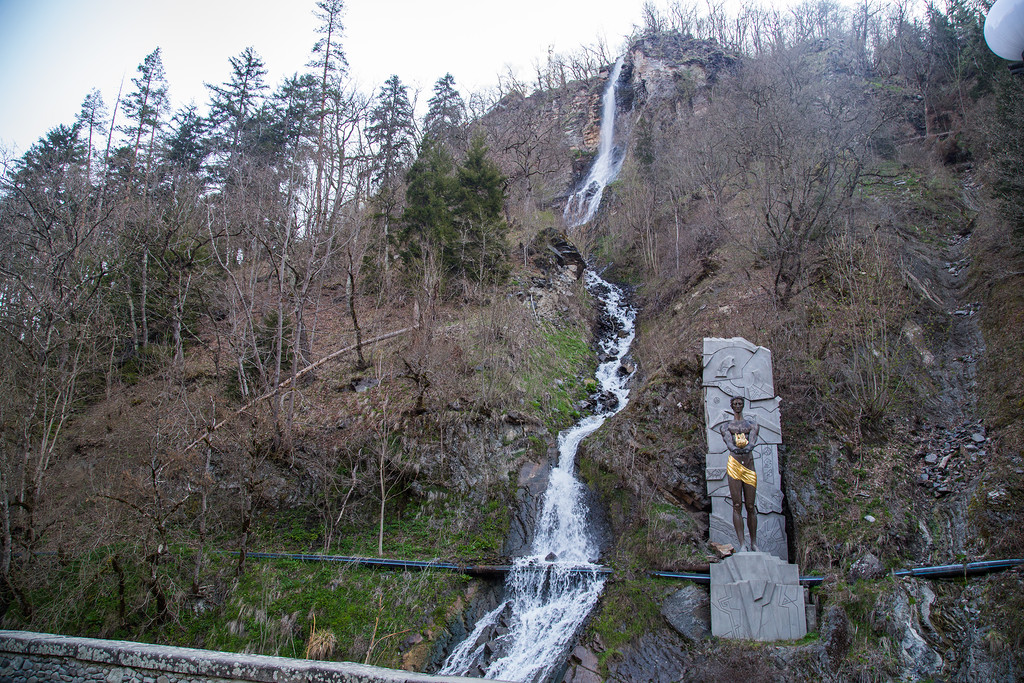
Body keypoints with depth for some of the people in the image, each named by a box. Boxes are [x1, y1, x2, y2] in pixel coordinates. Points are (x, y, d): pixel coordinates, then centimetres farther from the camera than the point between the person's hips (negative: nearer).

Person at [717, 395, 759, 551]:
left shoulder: (752, 424, 17)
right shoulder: (725, 426, 15)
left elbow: (753, 439, -4)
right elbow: (728, 440, -6)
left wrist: (748, 447, -29)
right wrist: (734, 448, -31)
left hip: (749, 464, 1)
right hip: (734, 465, -1)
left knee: (750, 506, 1)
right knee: (737, 505, -6)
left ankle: (754, 543, 10)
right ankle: (742, 544, -6)